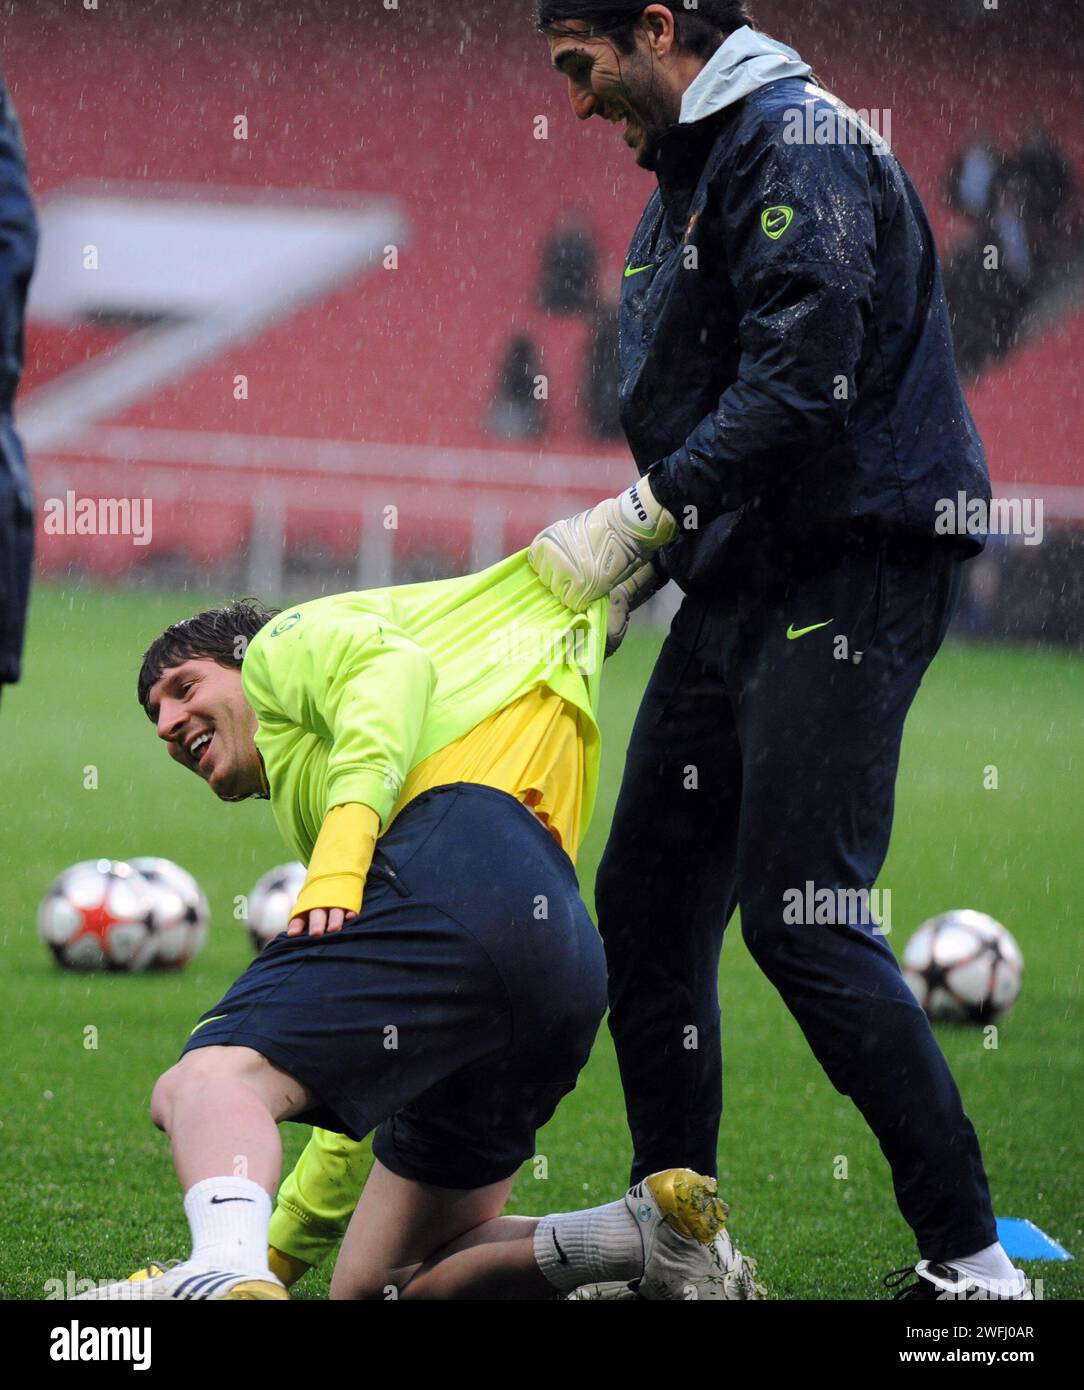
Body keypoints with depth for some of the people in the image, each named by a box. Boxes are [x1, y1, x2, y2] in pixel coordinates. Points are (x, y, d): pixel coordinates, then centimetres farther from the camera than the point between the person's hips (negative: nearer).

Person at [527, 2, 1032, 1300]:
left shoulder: (797, 144, -12)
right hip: (738, 587, 10)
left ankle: (969, 1258, -11)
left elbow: (802, 385, -22)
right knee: (647, 904, 10)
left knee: (800, 915, -15)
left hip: (849, 573, -10)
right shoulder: (689, 175, 19)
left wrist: (634, 521, -17)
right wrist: (610, 559, 8)